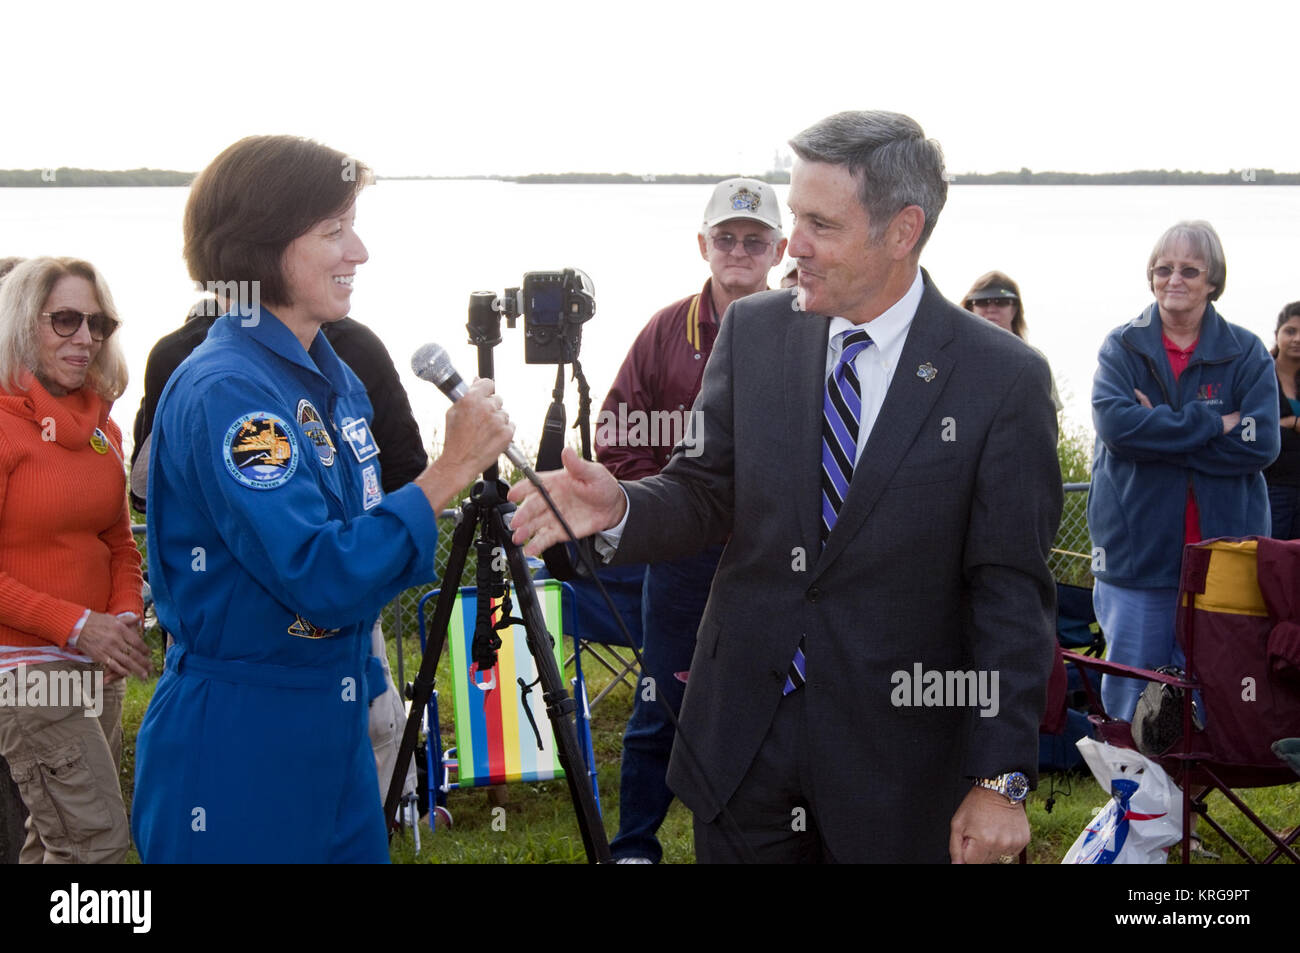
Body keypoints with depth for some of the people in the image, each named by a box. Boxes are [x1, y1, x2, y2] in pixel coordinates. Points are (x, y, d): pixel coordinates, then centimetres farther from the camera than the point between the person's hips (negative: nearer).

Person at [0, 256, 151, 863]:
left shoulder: (101, 430, 12)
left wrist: (126, 618, -1)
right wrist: (77, 626, -20)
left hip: (96, 664, 7)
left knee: (56, 840, 13)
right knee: (97, 838, -11)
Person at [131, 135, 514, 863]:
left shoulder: (339, 380, 8)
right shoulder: (223, 392, -19)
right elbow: (321, 578, -27)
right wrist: (453, 469, -24)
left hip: (338, 735, 8)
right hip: (236, 755, -8)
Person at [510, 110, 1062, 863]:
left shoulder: (1004, 380, -10)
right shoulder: (754, 331, 0)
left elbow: (1011, 595, -9)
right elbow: (705, 491, 3)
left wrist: (1001, 779, -11)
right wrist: (620, 508, -19)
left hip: (894, 758, -2)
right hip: (741, 736, 3)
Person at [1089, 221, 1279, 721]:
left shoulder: (1247, 354, 5)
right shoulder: (1121, 347, 4)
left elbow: (1261, 443, -8)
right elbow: (1115, 422, -14)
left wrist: (1159, 431, -13)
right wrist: (1213, 424, -14)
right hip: (1137, 548, 0)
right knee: (1129, 699, 4)